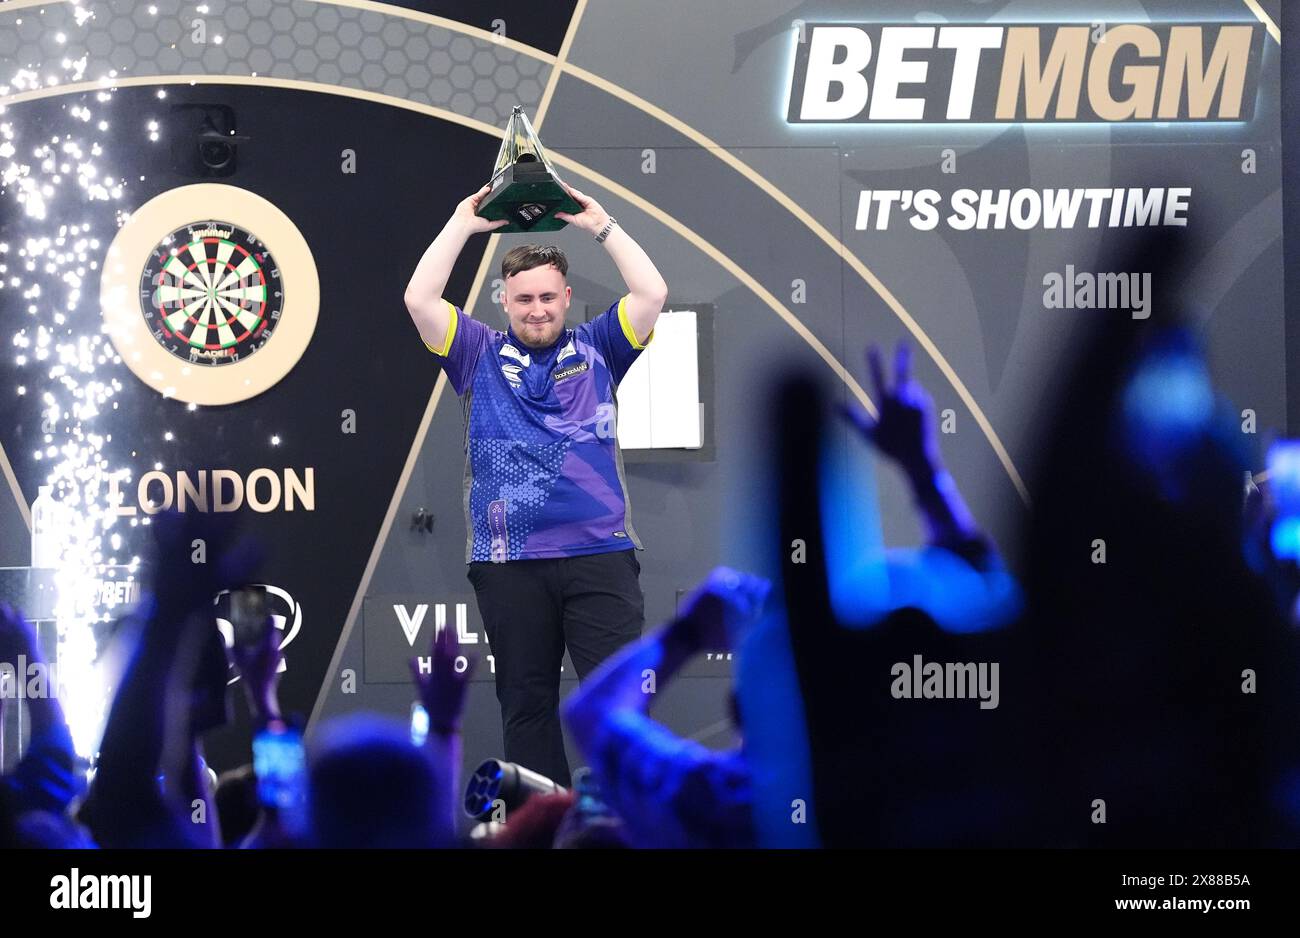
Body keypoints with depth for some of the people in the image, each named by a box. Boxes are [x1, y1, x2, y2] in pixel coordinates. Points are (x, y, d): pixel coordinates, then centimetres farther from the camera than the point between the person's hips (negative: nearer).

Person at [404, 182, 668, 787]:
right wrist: (463, 224, 4)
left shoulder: (595, 350, 12)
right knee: (527, 703, 6)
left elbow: (652, 294, 1)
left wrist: (600, 226, 4)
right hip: (509, 565, 1)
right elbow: (419, 299, 1)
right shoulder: (481, 356, 11)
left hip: (600, 556, -1)